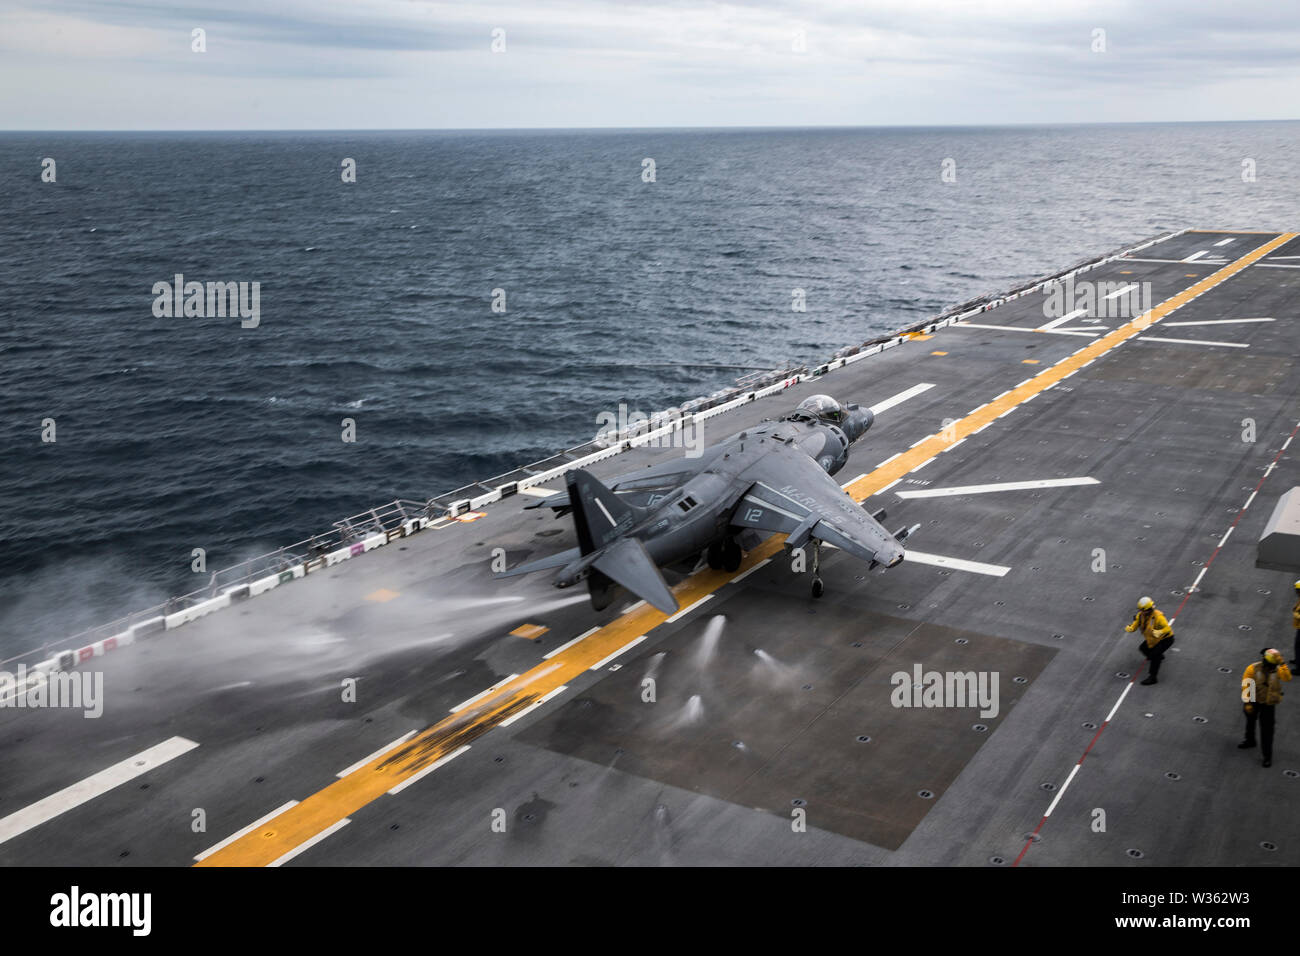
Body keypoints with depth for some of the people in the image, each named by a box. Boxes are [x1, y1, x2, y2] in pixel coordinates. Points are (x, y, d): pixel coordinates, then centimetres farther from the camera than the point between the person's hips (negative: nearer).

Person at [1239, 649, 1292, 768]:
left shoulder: (1278, 670, -15)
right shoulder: (1253, 669, -19)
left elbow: (1287, 677, -36)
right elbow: (1246, 686, -15)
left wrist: (1282, 663, -45)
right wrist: (1247, 703, -15)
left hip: (1268, 704, -1)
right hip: (1253, 701, 1)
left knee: (1267, 730, -3)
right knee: (1250, 721, 24)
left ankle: (1267, 756, 8)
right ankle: (1250, 741, 51)